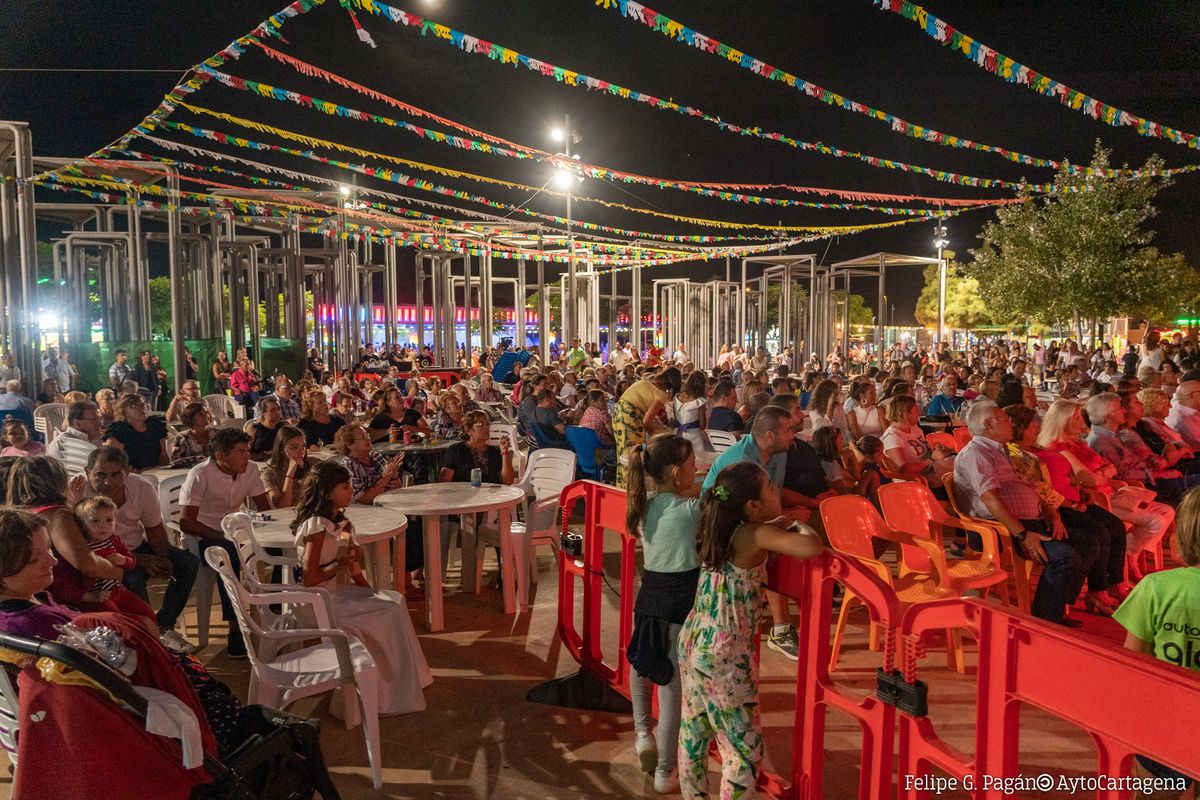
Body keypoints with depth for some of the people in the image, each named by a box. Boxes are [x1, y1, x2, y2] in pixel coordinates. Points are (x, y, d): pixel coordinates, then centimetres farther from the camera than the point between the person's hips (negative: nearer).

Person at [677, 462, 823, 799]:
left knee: (694, 733, 22)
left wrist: (778, 525, 16)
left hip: (693, 642, 8)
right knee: (745, 751, 6)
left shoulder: (717, 530, 4)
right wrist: (799, 525, -12)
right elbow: (812, 548, -33)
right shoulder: (755, 535, -19)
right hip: (726, 656, -8)